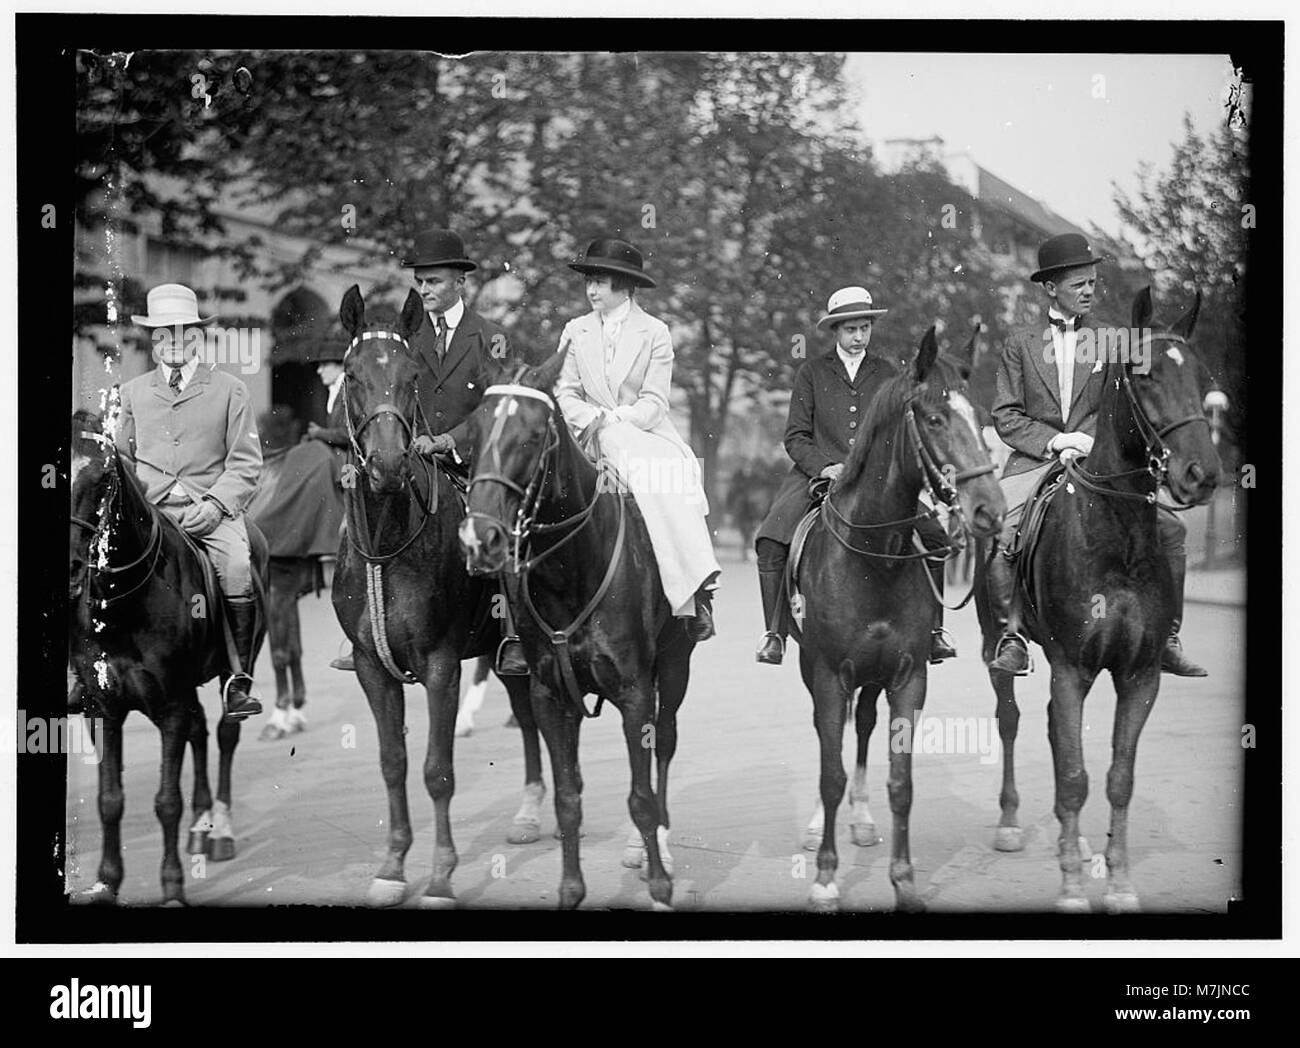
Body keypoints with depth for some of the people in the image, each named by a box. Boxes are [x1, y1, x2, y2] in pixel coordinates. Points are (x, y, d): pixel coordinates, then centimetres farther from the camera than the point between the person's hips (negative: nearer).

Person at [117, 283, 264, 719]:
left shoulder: (230, 390, 10)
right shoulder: (134, 391, 18)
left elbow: (245, 462, 5)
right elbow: (121, 457, 23)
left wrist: (214, 503, -10)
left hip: (213, 509, -2)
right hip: (150, 510, 2)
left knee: (237, 566, -30)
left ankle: (239, 681, -23)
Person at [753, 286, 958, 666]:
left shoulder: (886, 373, 12)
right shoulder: (811, 372, 7)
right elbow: (795, 437, 5)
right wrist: (824, 467, -13)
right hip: (818, 475, -1)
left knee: (934, 537, -17)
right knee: (771, 541, -24)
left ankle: (933, 629, -5)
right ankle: (775, 632, -14)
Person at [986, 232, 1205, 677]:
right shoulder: (1020, 344, 10)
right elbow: (1005, 416, 4)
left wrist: (1086, 439, -13)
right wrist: (1052, 440, -12)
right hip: (1035, 461, -1)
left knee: (1170, 529, -15)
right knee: (994, 535, -28)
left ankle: (1166, 639, -4)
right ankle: (1010, 636, -17)